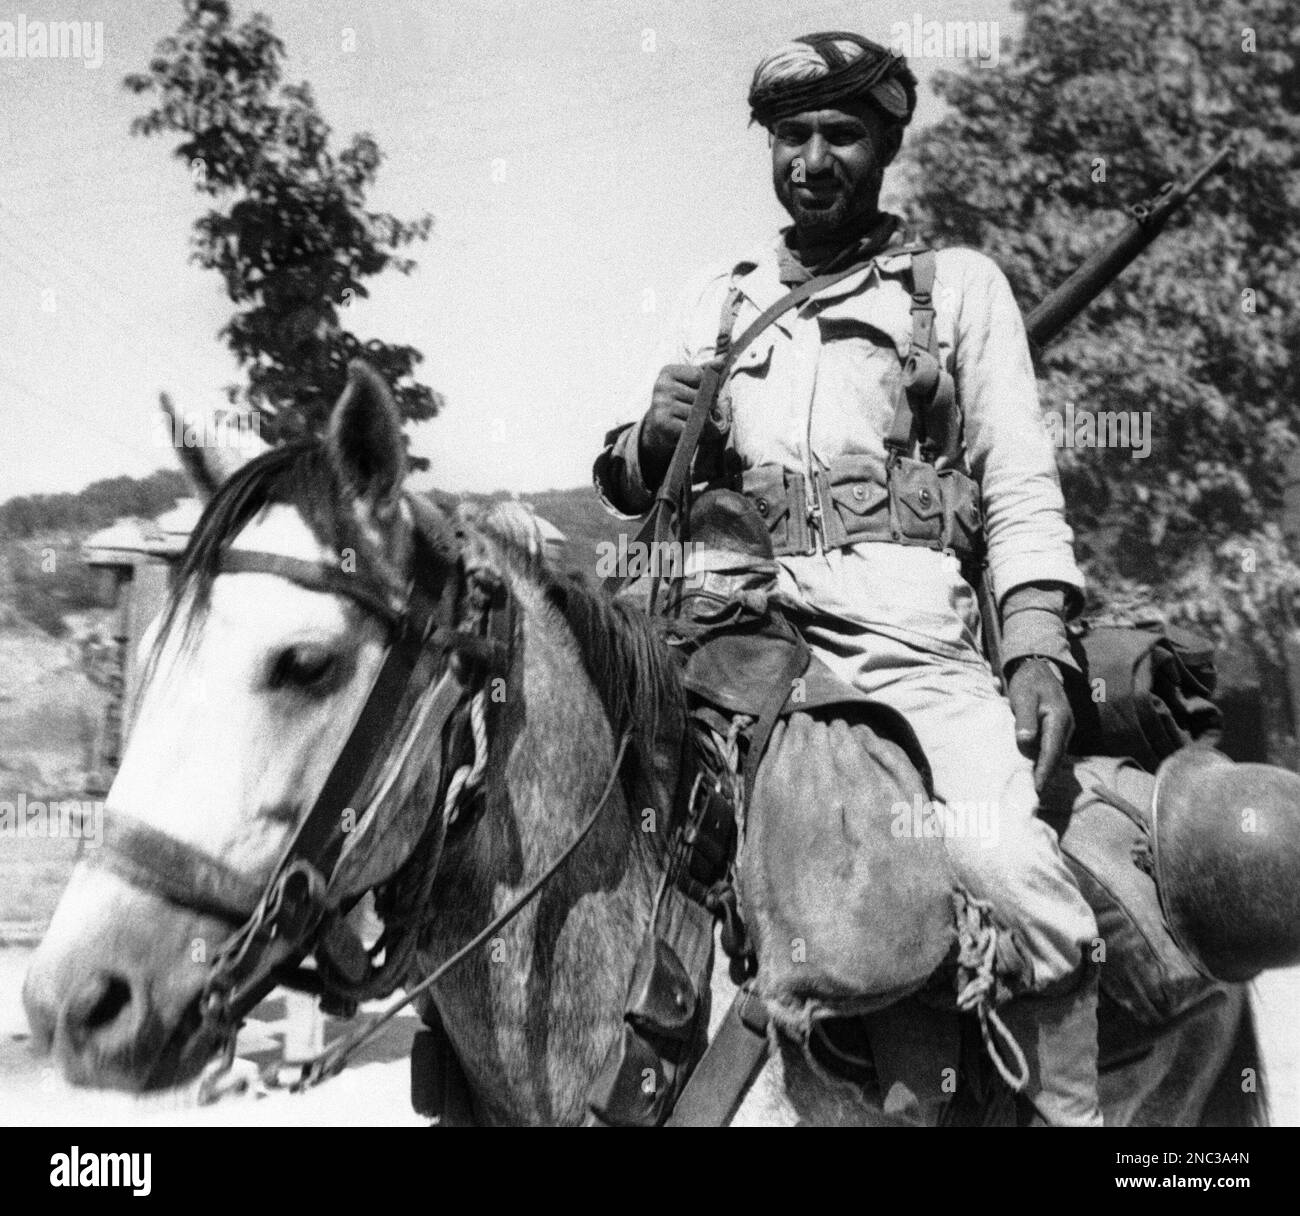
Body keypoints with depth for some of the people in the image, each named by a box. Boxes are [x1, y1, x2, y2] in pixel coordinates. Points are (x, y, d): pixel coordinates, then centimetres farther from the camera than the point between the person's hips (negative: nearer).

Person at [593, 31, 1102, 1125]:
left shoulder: (962, 286, 16)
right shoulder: (718, 304, 23)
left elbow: (1021, 488, 8)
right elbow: (633, 489, 24)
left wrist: (1038, 649, -8)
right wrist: (652, 444, 0)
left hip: (912, 628, -3)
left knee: (1011, 870, -24)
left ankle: (1071, 1108, -2)